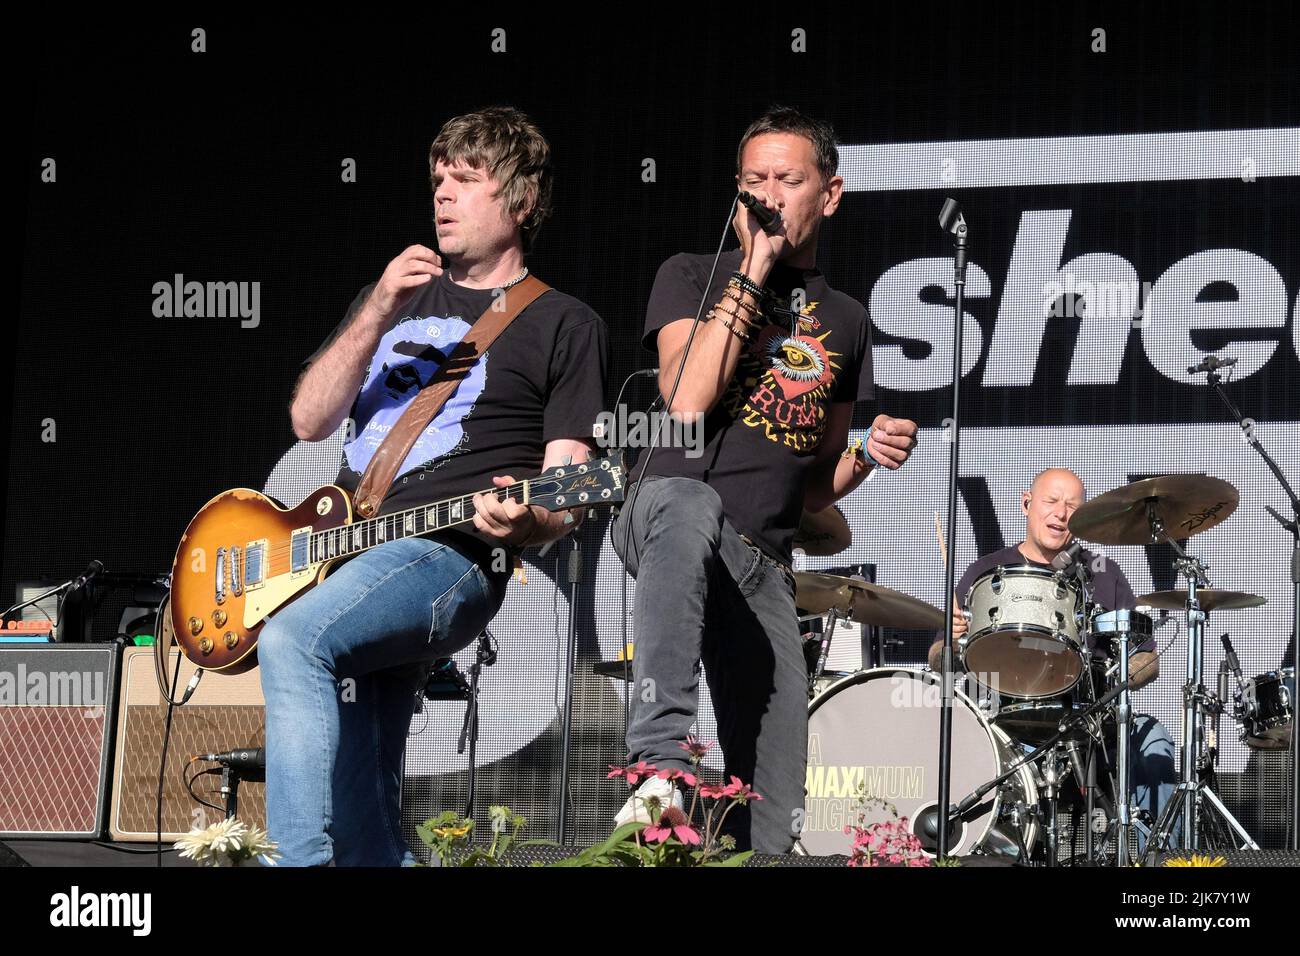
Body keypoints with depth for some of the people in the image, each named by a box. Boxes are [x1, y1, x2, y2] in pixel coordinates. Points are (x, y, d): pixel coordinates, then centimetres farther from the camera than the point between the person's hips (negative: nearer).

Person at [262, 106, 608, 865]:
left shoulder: (564, 325, 8)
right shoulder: (393, 298, 24)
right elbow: (311, 421, 11)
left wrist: (524, 520, -23)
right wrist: (378, 314, -2)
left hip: (452, 556, -6)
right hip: (350, 553, 6)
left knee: (293, 639, -34)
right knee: (365, 831, 1)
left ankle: (296, 858, -39)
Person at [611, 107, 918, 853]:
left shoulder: (845, 323, 21)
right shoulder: (694, 278, 9)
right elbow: (688, 402, -10)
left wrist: (868, 455, 2)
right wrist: (754, 270, -6)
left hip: (762, 566, 5)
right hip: (666, 513, -5)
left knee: (773, 819, -4)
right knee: (690, 507, -44)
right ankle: (662, 764, -52)